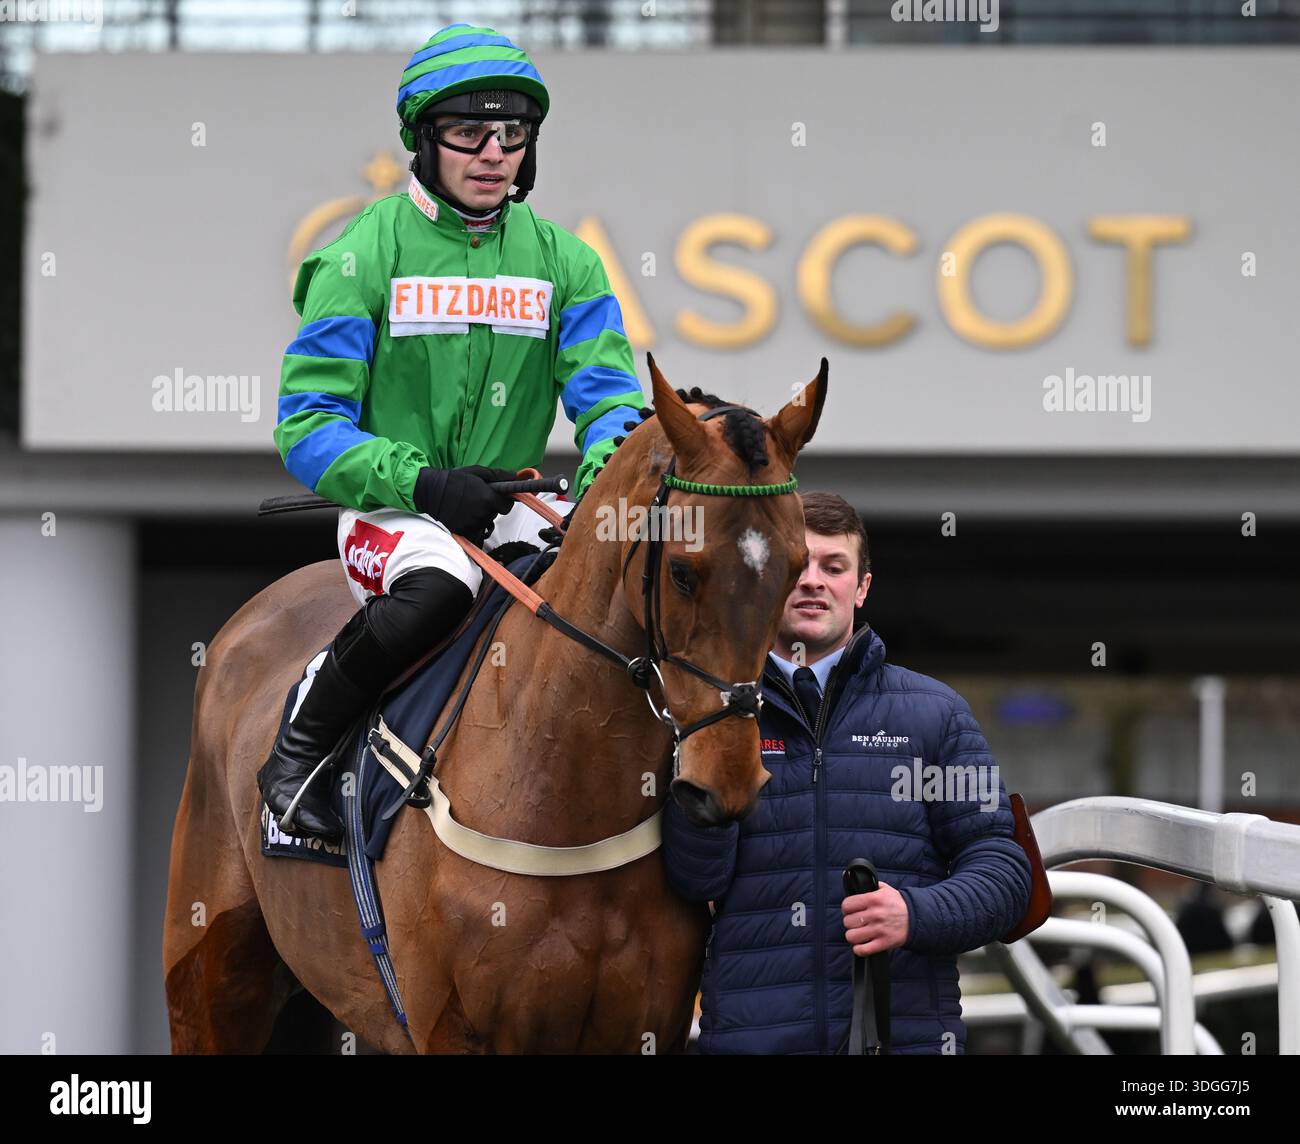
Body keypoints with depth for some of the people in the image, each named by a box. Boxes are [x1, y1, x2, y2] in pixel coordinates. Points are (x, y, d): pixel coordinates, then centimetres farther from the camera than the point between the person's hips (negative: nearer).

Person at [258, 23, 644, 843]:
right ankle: (299, 754, -15)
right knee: (438, 581, -37)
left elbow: (607, 393, -1)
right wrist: (422, 481, -25)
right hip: (390, 507, -4)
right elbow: (309, 425, -9)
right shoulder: (365, 254, -5)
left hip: (511, 508, 4)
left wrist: (608, 476, -26)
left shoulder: (562, 261, 7)